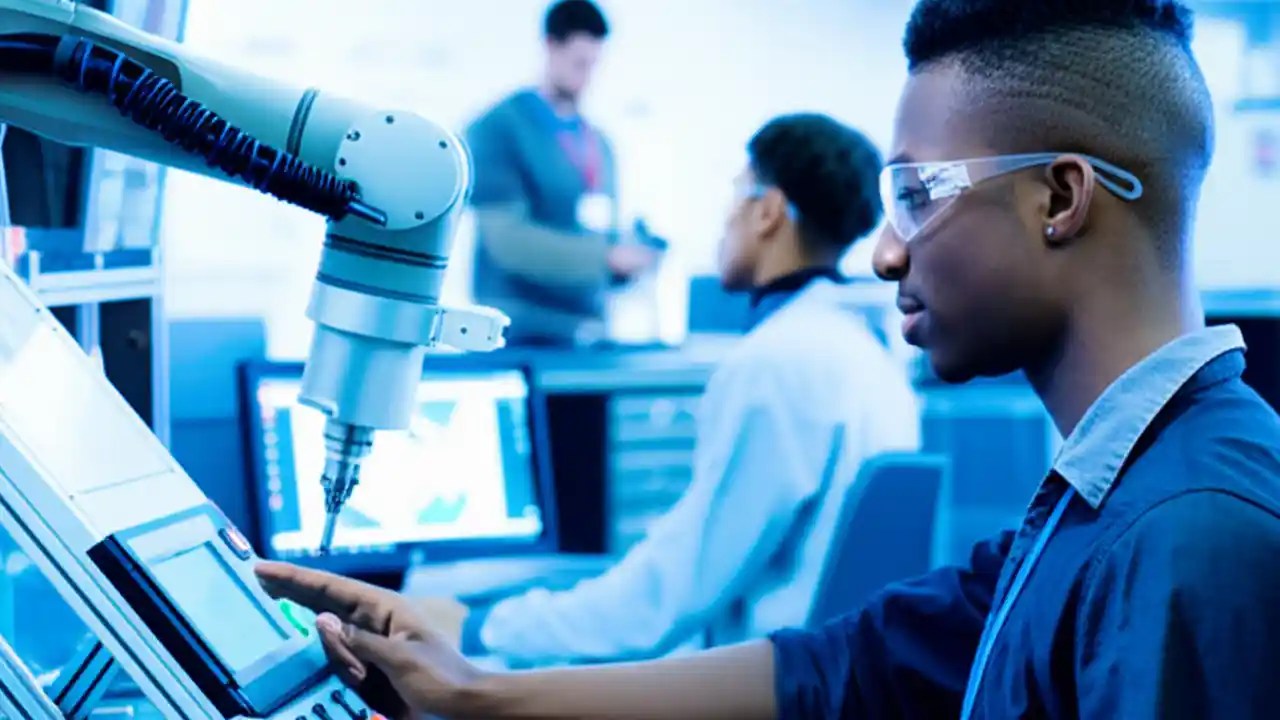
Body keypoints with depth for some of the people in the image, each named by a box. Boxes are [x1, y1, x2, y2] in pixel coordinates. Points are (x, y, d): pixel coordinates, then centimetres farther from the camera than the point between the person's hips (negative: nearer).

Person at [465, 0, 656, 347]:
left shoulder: (599, 143, 15)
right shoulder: (498, 129, -5)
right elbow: (507, 238, -16)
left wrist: (625, 263, -2)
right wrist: (607, 256, -19)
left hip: (589, 332, 6)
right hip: (522, 332, -6)